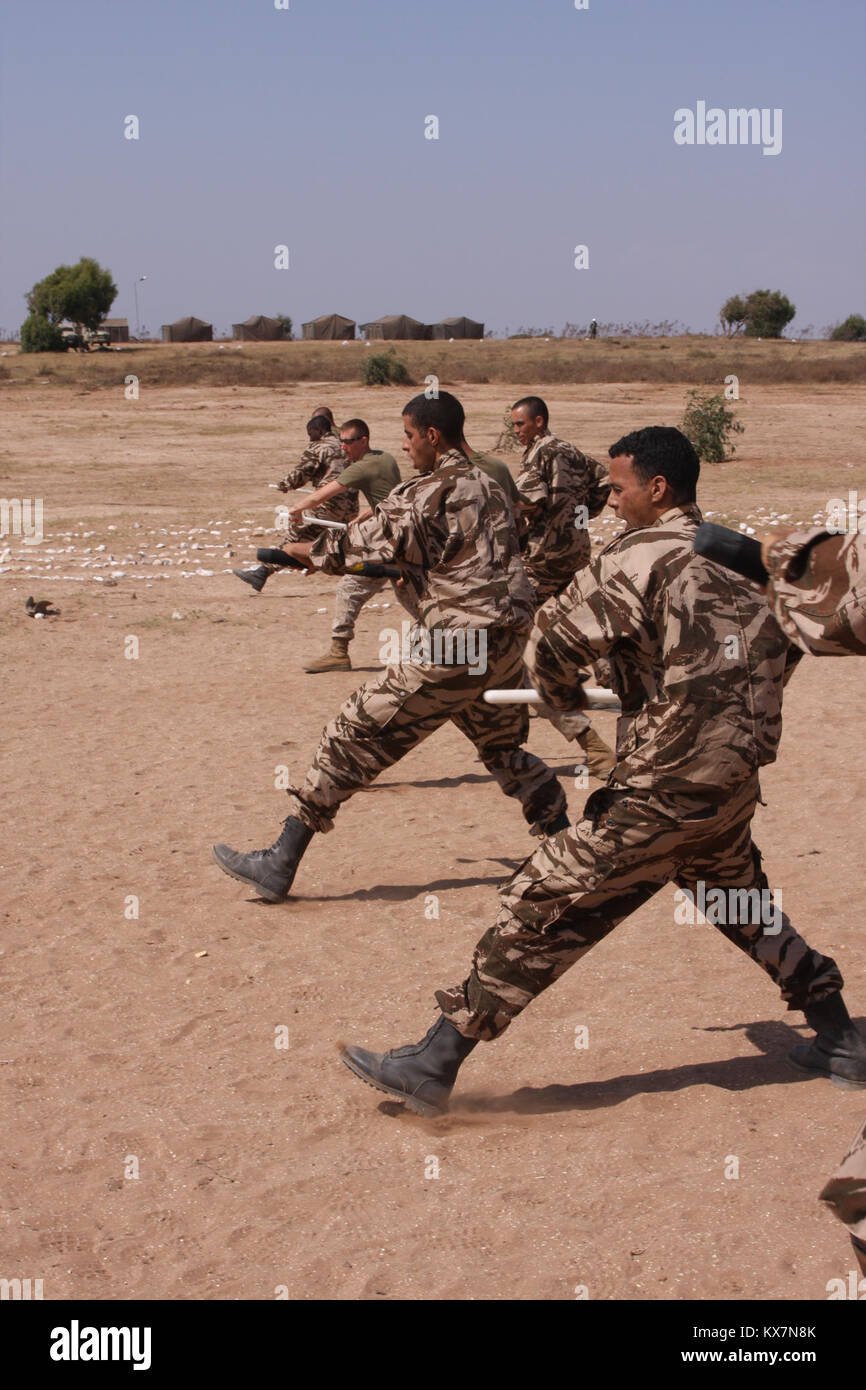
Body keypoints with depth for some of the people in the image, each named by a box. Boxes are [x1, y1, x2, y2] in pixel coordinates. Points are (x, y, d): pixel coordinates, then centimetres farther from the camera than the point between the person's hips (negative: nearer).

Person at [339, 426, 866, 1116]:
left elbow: (553, 638, -17)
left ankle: (435, 1064, 1)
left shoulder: (639, 558, -13)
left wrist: (559, 690, 3)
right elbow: (785, 648, 18)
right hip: (738, 782, 7)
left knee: (542, 907, -3)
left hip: (667, 791, -7)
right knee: (742, 901, 31)